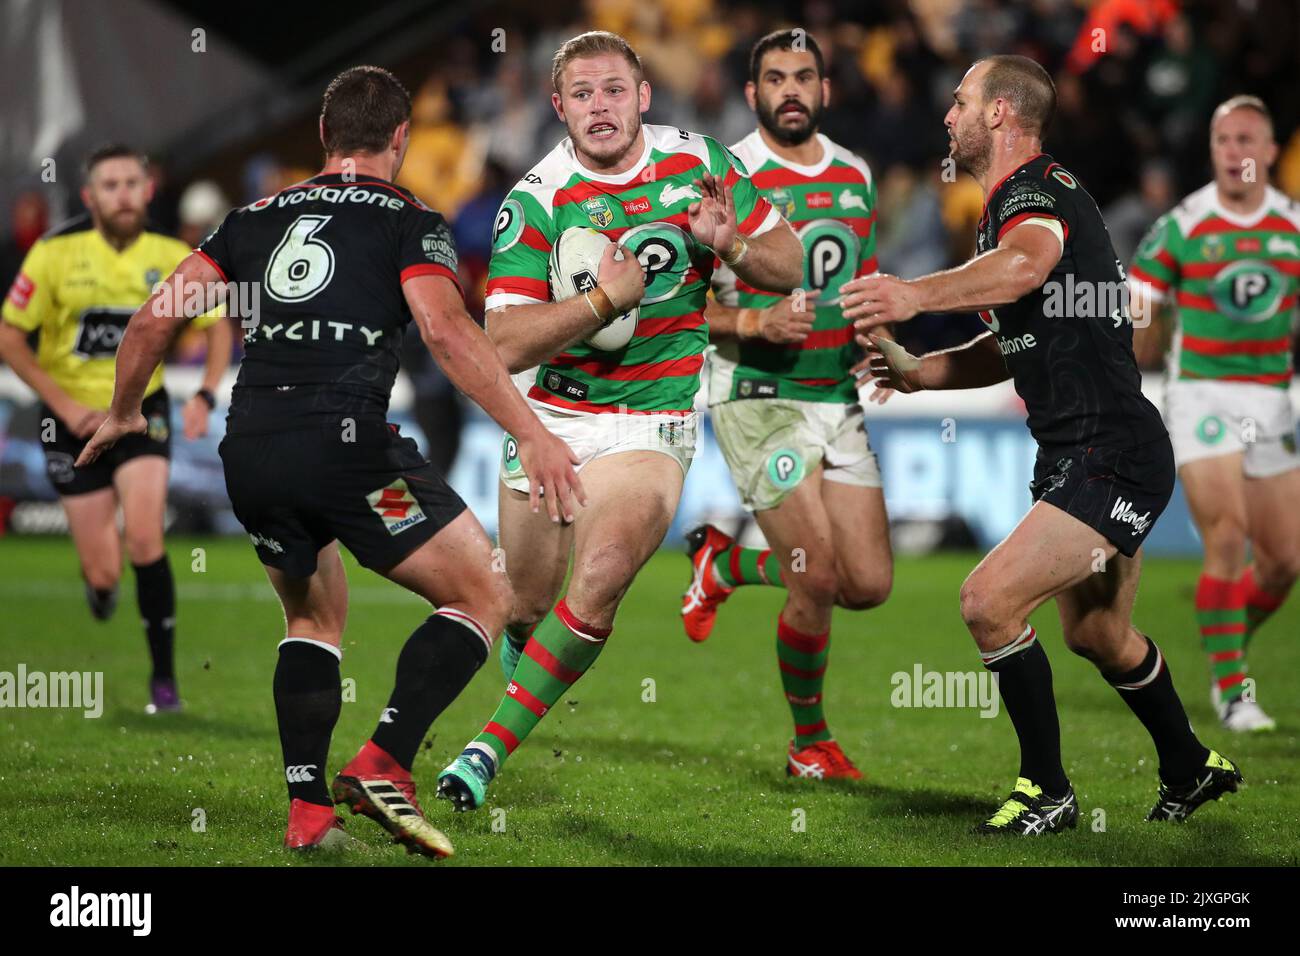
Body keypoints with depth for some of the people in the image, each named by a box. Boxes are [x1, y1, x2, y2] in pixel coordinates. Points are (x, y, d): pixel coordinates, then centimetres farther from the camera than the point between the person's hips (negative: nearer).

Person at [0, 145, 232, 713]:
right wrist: (65, 405, -15)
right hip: (74, 421, -1)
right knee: (104, 572, -4)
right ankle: (98, 578, 37)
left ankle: (163, 676, -4)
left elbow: (218, 326, 6)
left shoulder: (172, 259, -8)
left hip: (141, 410, 1)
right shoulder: (56, 253, -14)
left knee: (144, 542, -19)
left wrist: (205, 396, -10)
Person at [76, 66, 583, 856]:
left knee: (316, 616, 27)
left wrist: (124, 414, 31)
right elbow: (445, 328, -12)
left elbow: (156, 317, 16)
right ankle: (384, 764, -12)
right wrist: (531, 433, -16)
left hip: (248, 456, 6)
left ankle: (308, 807, 13)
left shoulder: (259, 218, 19)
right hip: (346, 443, -6)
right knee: (485, 596, 5)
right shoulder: (409, 221, 5)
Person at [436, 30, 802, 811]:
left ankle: (492, 748, -18)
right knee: (530, 605, 7)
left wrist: (731, 245, -15)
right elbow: (506, 344, -17)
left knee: (602, 576, -25)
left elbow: (789, 266, 6)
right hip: (548, 417, 1)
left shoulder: (700, 163, -3)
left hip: (651, 421, -1)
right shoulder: (536, 201, -10)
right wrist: (605, 300, -27)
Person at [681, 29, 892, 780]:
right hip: (759, 399, -6)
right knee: (819, 583, -12)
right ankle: (810, 742, 10)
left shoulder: (856, 176, 10)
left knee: (870, 584, 1)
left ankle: (723, 562, 27)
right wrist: (754, 323, -23)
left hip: (838, 400, 6)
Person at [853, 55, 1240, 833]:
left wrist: (919, 294, -56)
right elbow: (1013, 347, 26)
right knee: (1097, 635, 25)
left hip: (1110, 459, -11)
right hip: (1082, 455, 11)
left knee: (990, 600, -19)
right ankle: (1193, 770, 44)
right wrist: (918, 371, 11)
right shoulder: (1012, 206, 18)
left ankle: (1048, 792, -7)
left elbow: (1031, 262, -42)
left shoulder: (1034, 190, -15)